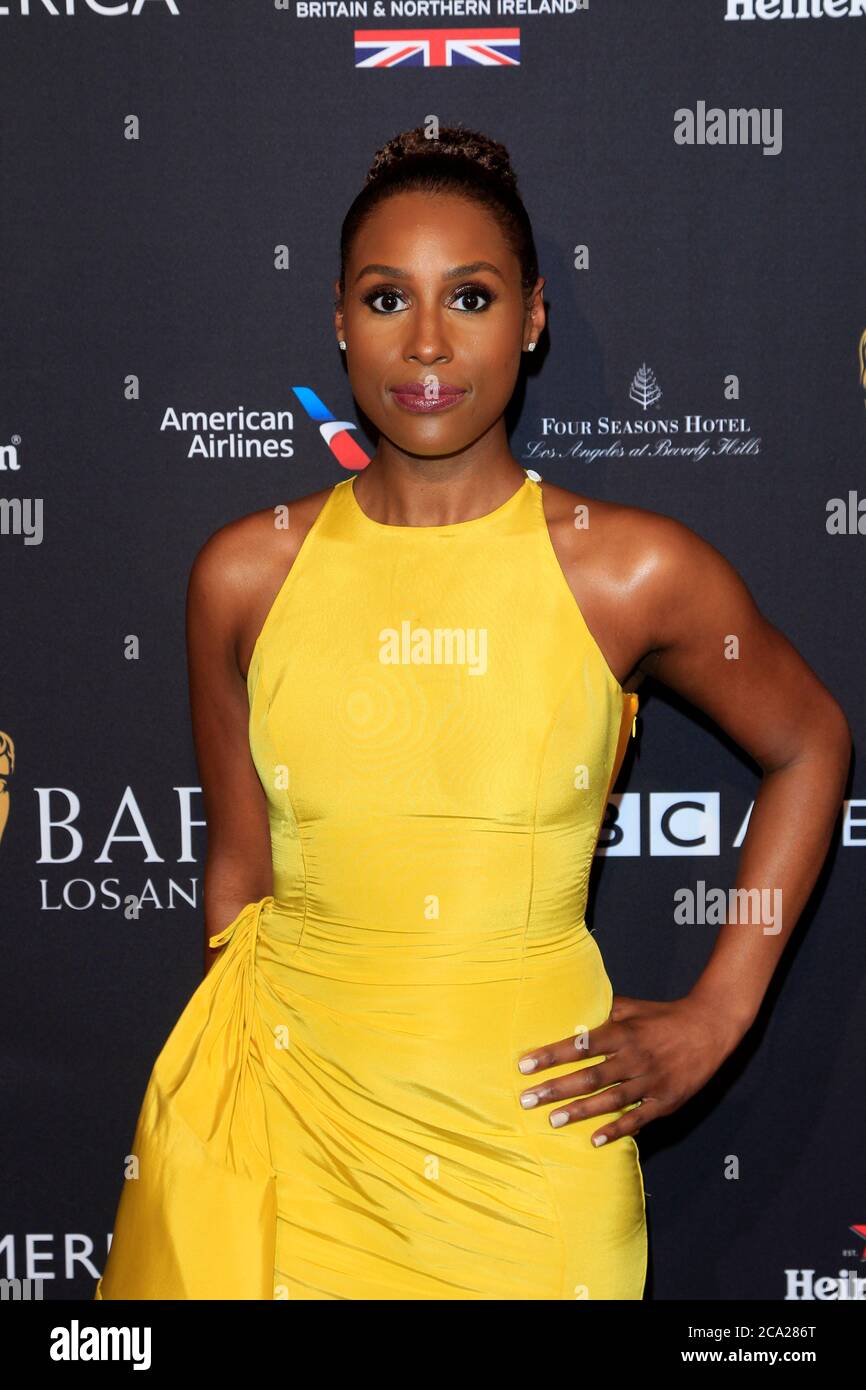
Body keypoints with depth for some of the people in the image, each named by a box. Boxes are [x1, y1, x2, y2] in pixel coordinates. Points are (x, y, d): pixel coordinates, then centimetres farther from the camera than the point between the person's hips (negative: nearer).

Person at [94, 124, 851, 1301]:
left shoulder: (635, 572, -8)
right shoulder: (246, 574, -4)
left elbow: (811, 746, 6)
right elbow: (239, 869, 5)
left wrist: (716, 1017, 3)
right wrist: (238, 1084, 12)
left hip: (530, 1121, -1)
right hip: (287, 1106, 1)